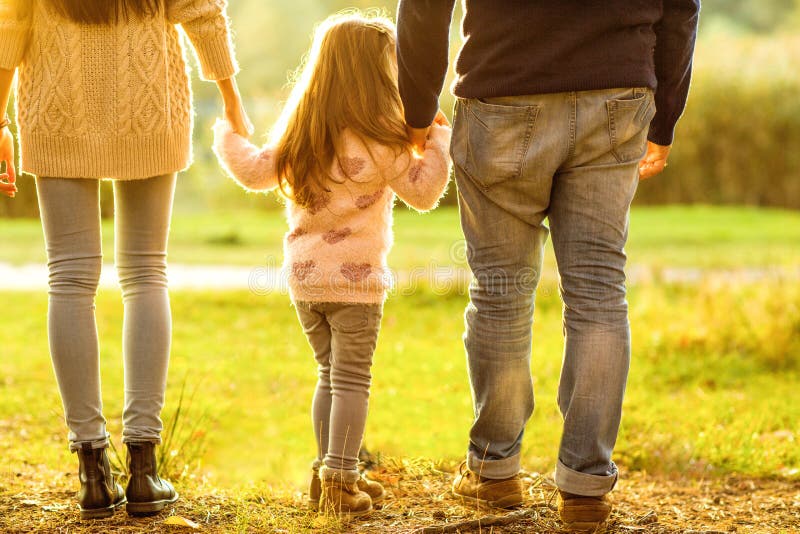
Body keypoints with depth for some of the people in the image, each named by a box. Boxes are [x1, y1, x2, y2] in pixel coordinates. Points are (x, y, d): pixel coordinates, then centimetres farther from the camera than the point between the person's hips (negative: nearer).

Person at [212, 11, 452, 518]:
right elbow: (424, 192, -9)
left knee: (330, 374, 17)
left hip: (303, 276, 6)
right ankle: (339, 481, -1)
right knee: (352, 379, 0)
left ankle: (328, 474, 21)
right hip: (356, 277, -6)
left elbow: (257, 171, 15)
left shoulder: (300, 132, 5)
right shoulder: (380, 139, -12)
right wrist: (438, 143, 3)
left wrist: (229, 136, 32)